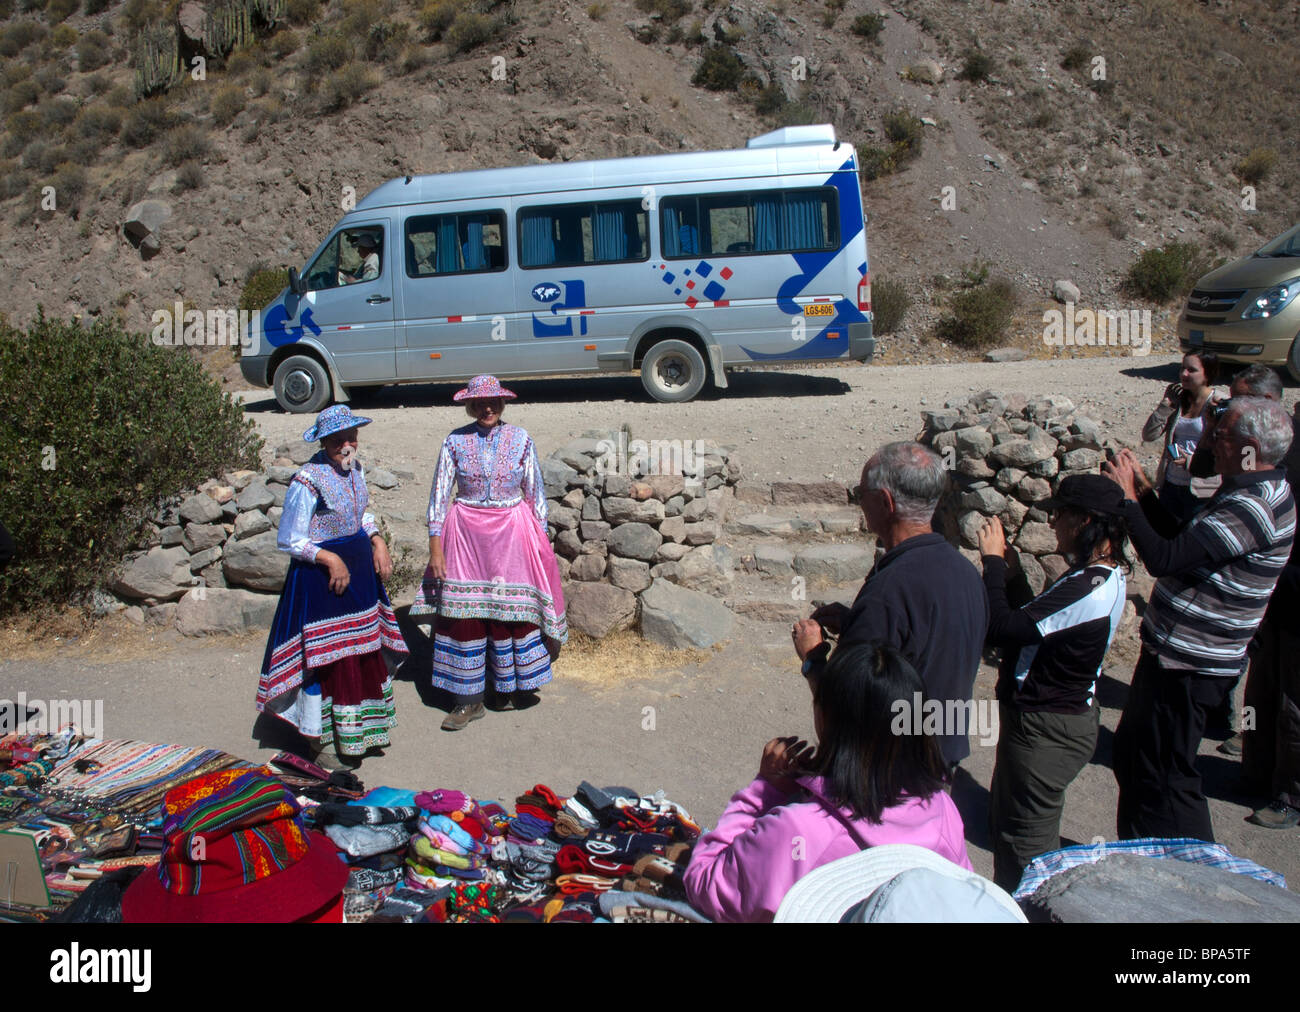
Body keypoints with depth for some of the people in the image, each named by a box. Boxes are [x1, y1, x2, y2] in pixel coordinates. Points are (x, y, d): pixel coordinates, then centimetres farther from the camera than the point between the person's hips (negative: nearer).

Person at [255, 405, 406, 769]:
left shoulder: (354, 469, 3)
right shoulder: (308, 480, -21)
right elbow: (288, 540, -16)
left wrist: (377, 541, 2)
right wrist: (330, 558, -21)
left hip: (358, 568, 8)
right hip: (320, 575, -8)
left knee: (367, 652, 15)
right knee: (324, 657, 1)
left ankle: (360, 730, 33)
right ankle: (320, 742, 18)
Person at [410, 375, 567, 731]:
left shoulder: (520, 440, 0)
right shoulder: (455, 441, -1)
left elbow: (536, 492, 6)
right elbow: (439, 495, 0)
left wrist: (540, 539, 5)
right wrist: (435, 546, -4)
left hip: (512, 534, 0)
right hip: (466, 535, 0)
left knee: (513, 608, 5)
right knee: (464, 612, 2)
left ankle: (512, 687, 25)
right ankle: (470, 700, 13)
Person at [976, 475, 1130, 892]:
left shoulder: (1090, 589, -29)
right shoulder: (1104, 575, 4)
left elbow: (1001, 628, -31)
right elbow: (1033, 621, 11)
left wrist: (993, 561, -20)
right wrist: (1012, 571, 1)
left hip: (1046, 729, -11)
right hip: (1061, 715, 11)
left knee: (1024, 842, 6)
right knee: (1006, 825, 26)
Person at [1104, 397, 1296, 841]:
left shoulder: (1252, 508, -25)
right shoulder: (1253, 492, 9)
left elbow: (1165, 558, -30)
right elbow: (1182, 541, 15)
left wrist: (1127, 498, -18)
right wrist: (1143, 490, 7)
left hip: (1187, 667, -11)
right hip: (1173, 654, 11)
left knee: (1163, 775, 2)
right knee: (1132, 755, 22)